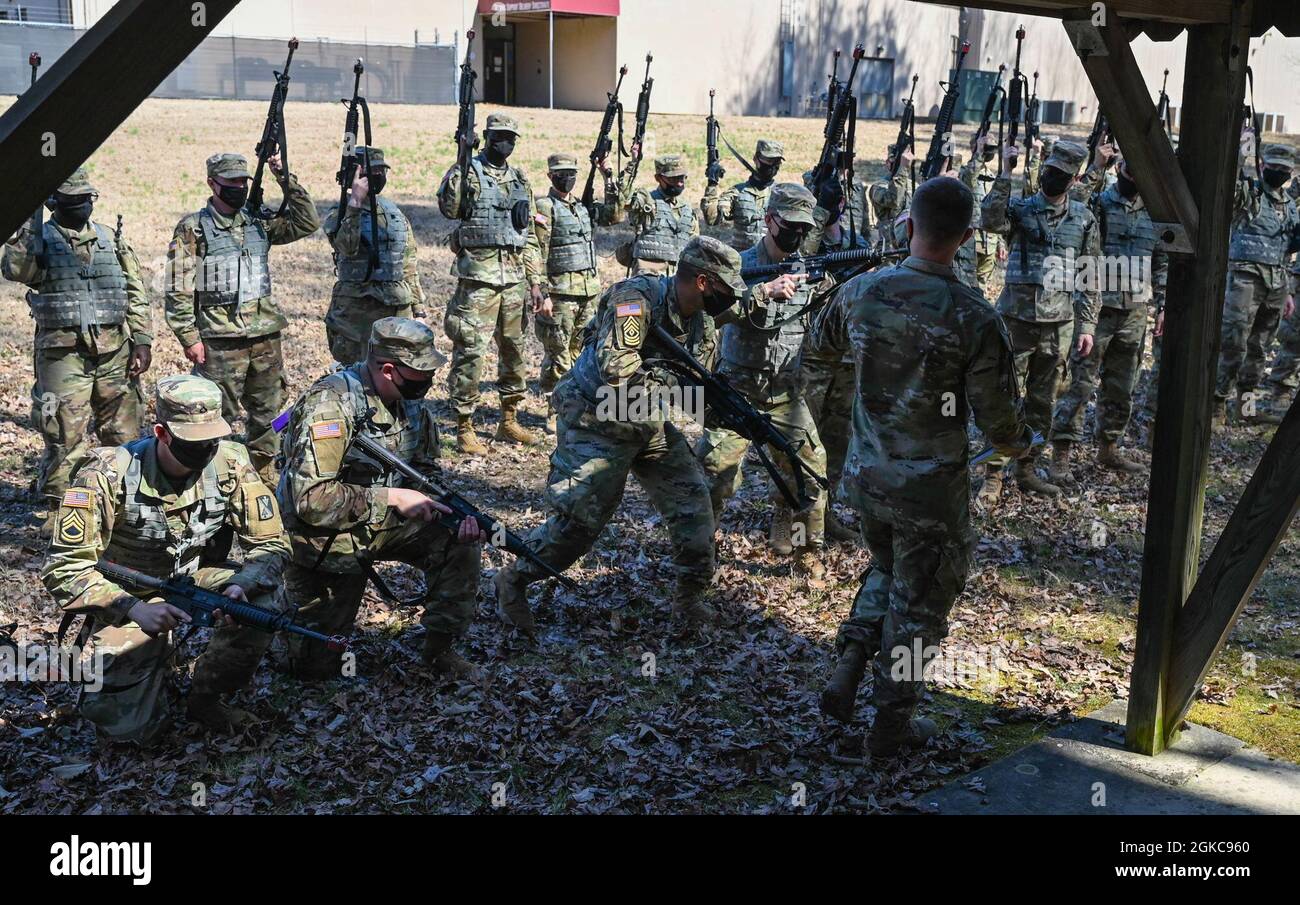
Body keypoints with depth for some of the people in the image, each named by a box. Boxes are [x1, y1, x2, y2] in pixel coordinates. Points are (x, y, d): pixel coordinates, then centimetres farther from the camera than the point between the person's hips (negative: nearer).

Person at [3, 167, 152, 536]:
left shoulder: (111, 239, 13)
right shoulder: (39, 239, 3)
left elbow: (136, 294, 12)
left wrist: (142, 341, 4)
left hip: (116, 352, 4)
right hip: (63, 353, -3)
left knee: (124, 433, 9)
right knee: (67, 438, -5)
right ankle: (54, 512, 9)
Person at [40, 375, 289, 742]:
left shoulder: (231, 463, -18)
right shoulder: (109, 475, -26)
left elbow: (270, 543, -13)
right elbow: (64, 568, -24)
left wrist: (240, 586, -35)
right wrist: (135, 609, -38)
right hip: (128, 597, -2)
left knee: (264, 605, -28)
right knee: (127, 726, -14)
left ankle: (206, 697, -1)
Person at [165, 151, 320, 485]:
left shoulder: (259, 222, 11)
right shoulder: (193, 229, -3)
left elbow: (307, 222, 2)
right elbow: (179, 289, -5)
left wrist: (286, 178, -4)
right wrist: (189, 338, -10)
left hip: (265, 335, 5)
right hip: (221, 340, -5)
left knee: (268, 413, 13)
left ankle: (264, 478, 27)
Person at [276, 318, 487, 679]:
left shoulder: (413, 401, -5)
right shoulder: (331, 403, -27)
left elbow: (426, 473, 6)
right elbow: (311, 500, -31)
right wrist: (392, 497, -29)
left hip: (382, 523, 6)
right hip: (324, 539, -6)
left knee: (460, 539, -16)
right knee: (315, 667, 2)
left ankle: (440, 646, 0)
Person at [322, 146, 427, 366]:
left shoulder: (395, 213, 13)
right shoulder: (339, 214, -3)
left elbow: (410, 266, 15)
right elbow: (347, 246, -25)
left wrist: (419, 310, 10)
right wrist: (355, 201, -28)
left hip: (398, 310, 5)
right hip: (357, 312, -5)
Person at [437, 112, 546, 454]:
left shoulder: (520, 179, 15)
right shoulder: (469, 171, -2)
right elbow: (448, 207, -21)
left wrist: (535, 282, 11)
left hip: (515, 277, 6)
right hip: (479, 275, -6)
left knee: (514, 349, 12)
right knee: (470, 351, -7)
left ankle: (509, 421, 25)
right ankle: (464, 429, 0)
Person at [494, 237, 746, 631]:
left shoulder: (700, 322, 1)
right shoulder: (635, 298, -24)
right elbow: (615, 369, -33)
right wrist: (671, 370, -24)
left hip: (648, 422, 8)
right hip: (596, 421, -7)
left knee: (693, 503, 1)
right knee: (580, 519, -7)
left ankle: (691, 598, 17)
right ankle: (513, 580, 16)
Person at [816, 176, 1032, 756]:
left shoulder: (861, 291, -7)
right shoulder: (974, 318, -20)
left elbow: (827, 334, 16)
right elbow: (998, 415, -13)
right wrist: (1017, 444, 9)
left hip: (864, 474, 4)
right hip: (931, 487, -4)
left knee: (886, 568, 29)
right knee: (918, 600, 13)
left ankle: (846, 673, 19)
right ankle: (892, 723, 25)